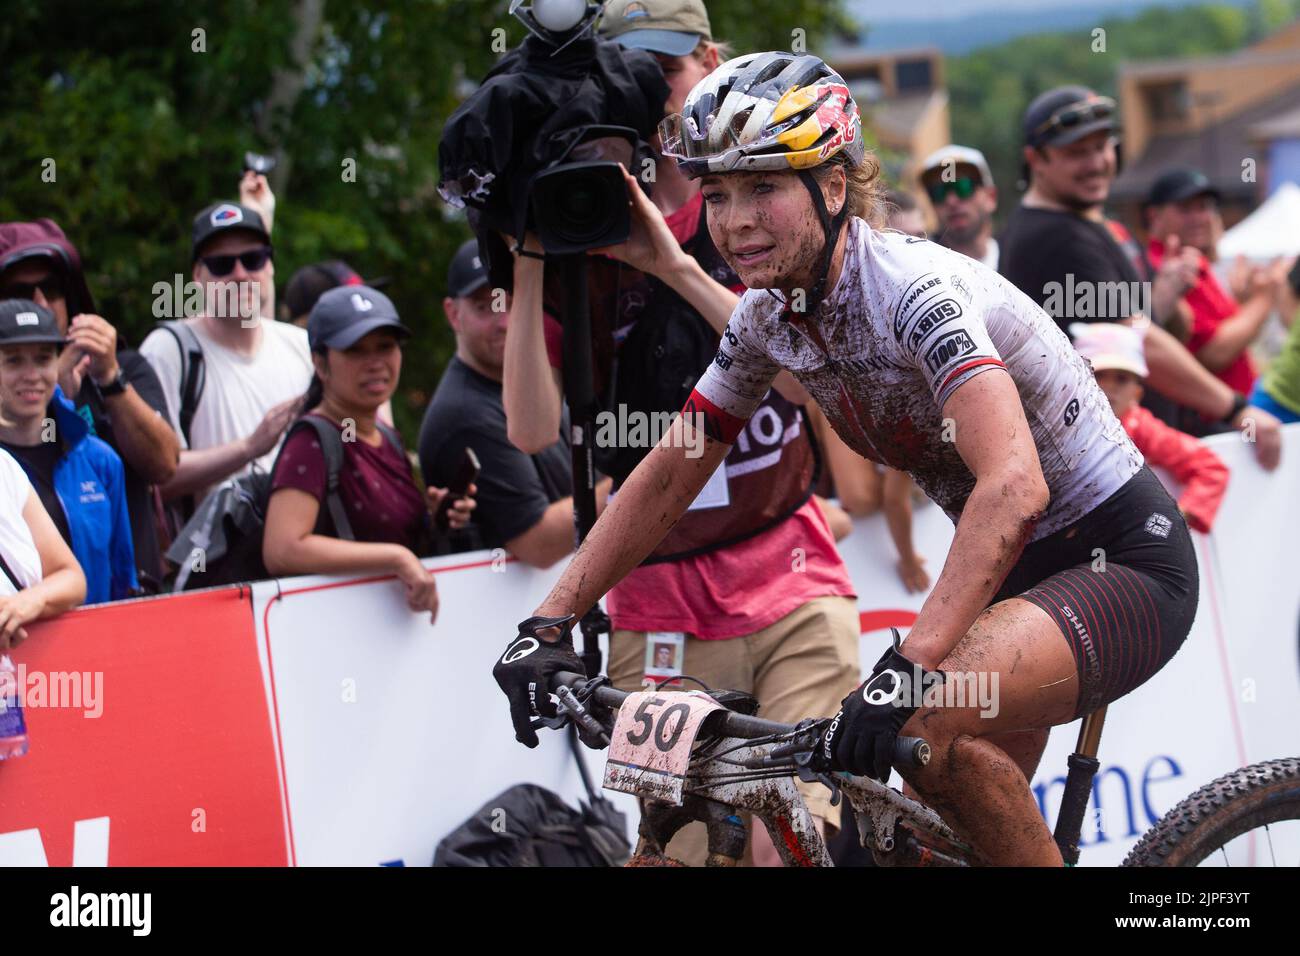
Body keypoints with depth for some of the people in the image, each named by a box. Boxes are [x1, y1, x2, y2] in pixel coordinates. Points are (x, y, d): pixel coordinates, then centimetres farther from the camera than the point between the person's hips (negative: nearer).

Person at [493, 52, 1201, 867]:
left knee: (928, 722, -31)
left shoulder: (913, 292, -27)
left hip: (1125, 557, -8)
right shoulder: (767, 319, -3)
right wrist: (550, 623, -2)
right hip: (1013, 574, 8)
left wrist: (910, 665, -50)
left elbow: (1014, 487, -40)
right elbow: (667, 478, 7)